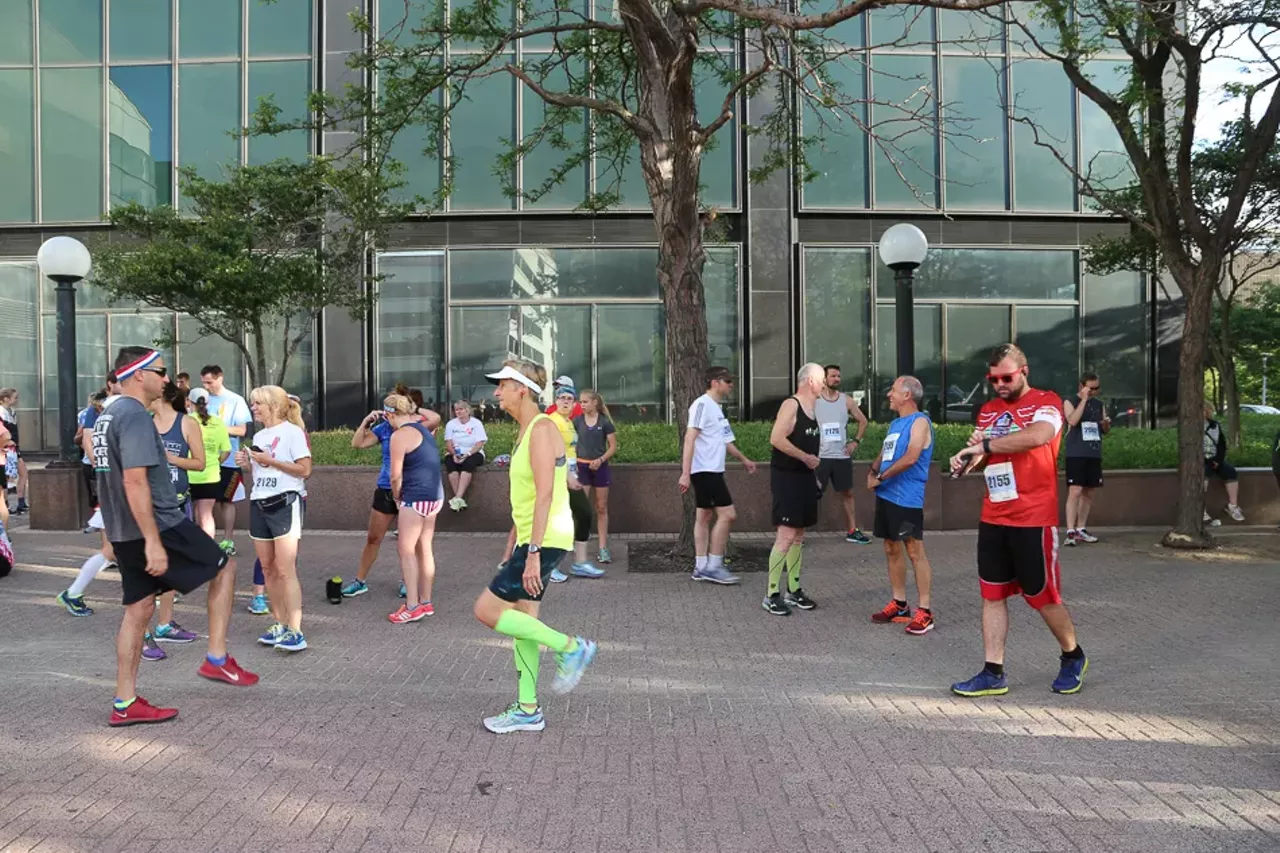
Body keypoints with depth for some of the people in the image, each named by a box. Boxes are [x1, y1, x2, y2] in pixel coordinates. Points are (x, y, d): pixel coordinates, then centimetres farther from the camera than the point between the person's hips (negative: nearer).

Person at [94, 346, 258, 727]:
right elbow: (134, 482, -25)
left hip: (122, 533, 9)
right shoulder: (136, 416, -17)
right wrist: (153, 541, -26)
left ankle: (125, 703, 17)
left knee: (138, 609, 13)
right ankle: (216, 659, 7)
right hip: (158, 525, -9)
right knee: (224, 567, 7)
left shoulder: (107, 415, 14)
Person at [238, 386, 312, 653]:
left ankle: (295, 631, -10)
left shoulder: (293, 432, -8)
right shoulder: (258, 436, 15)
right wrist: (247, 464, 4)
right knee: (267, 569, 9)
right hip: (258, 504, 8)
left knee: (285, 570, -11)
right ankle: (279, 624, 19)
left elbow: (305, 470, -15)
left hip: (285, 503, -8)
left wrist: (270, 460, -17)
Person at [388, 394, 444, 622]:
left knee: (406, 550, -2)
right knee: (425, 549, 14)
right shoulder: (421, 426, 13)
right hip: (434, 494, 9)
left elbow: (396, 476, -10)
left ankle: (412, 606, -2)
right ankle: (425, 602, 20)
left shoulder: (400, 435, -12)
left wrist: (396, 495, 5)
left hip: (417, 497, -9)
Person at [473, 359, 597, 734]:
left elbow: (545, 495, -22)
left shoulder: (541, 428, -15)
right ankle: (527, 709, 21)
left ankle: (570, 647, 1)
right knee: (521, 619, 12)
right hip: (530, 539, 10)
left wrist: (533, 552, -25)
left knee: (487, 610, -8)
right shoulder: (525, 431, 15)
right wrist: (513, 551, 22)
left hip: (545, 539, -10)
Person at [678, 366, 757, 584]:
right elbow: (689, 438, -19)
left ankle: (701, 567, 14)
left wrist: (743, 459, 35)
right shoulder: (702, 404, -13)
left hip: (712, 470, 10)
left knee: (704, 516, 10)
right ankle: (713, 566, -4)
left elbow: (724, 440, 29)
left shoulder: (716, 407, 16)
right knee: (727, 514, -10)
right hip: (705, 470, -10)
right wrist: (685, 473, -24)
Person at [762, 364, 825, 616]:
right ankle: (771, 595, -3)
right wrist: (806, 457, -19)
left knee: (798, 535, 13)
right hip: (786, 476, -9)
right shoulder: (791, 405, -14)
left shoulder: (811, 407, 14)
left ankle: (793, 590, 22)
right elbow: (776, 439, -25)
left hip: (805, 476, 9)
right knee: (786, 536, -11)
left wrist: (813, 469, 18)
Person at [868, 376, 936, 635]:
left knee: (915, 551, -6)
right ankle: (899, 605, 23)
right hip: (885, 496, 9)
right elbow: (883, 454, 23)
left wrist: (881, 477, -13)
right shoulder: (895, 424, 17)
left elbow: (910, 458, -22)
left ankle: (925, 612, -2)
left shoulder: (920, 421, -10)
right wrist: (872, 472, 1)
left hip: (907, 498, -9)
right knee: (892, 550, 13)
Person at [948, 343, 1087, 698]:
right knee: (992, 596, 6)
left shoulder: (1046, 402, -7)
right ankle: (993, 674, 14)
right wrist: (969, 456, -2)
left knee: (1042, 596, 5)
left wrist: (984, 445, -23)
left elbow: (1036, 436, -28)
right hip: (992, 519, 6)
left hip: (1033, 520, -6)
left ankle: (1073, 658, 30)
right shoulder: (987, 409, 13)